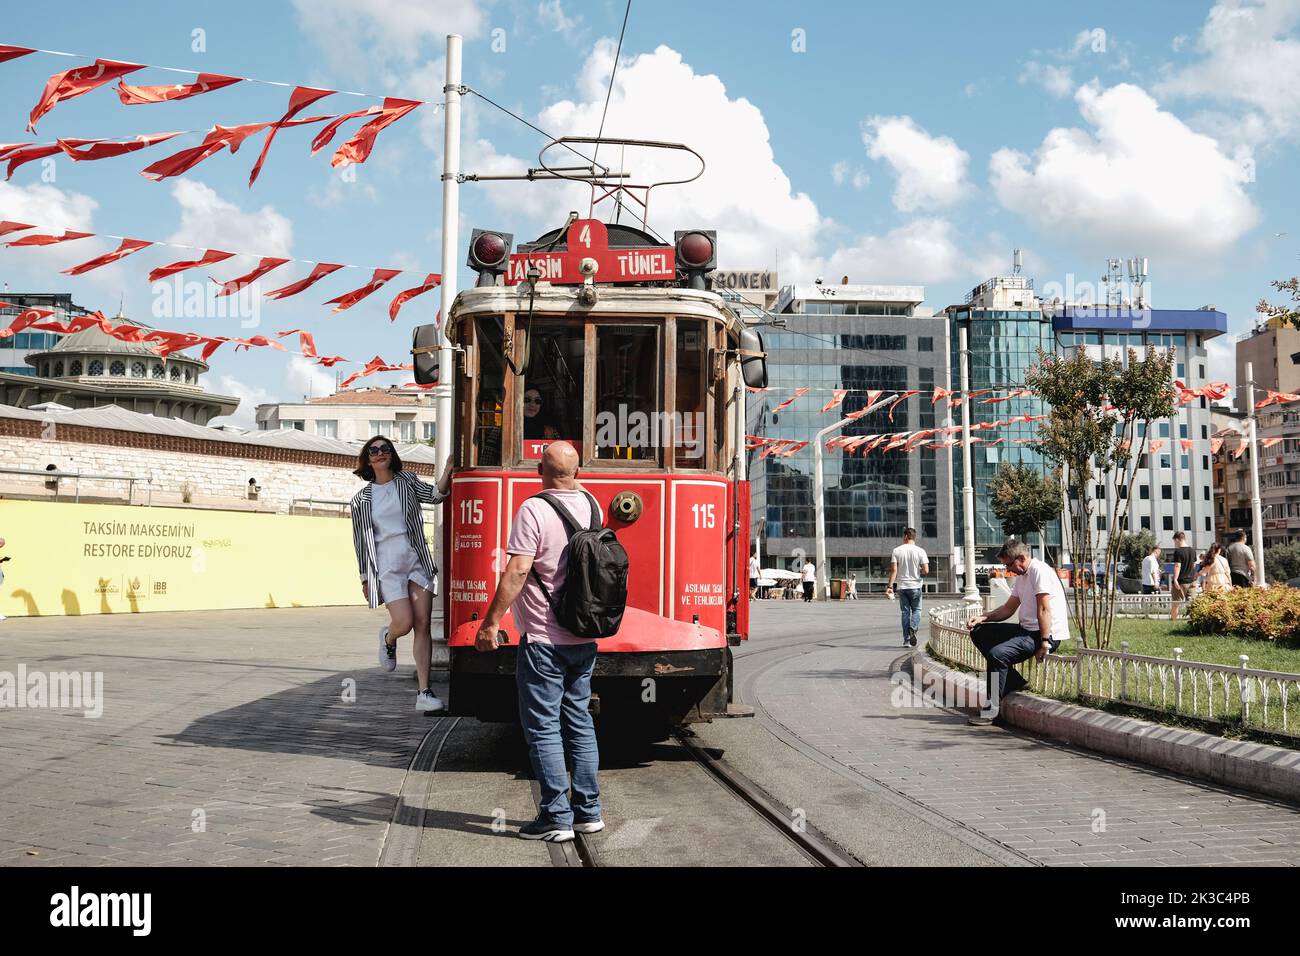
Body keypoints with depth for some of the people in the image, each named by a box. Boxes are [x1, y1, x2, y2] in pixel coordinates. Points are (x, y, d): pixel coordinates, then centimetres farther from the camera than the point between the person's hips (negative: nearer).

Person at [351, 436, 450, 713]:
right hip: (387, 567, -1)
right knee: (404, 623, -14)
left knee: (423, 625, -4)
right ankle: (388, 638, 26)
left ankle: (424, 693, -2)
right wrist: (365, 578, 10)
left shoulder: (406, 480, 11)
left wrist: (448, 470, -21)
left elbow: (433, 494, -5)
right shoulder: (362, 499, 8)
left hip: (417, 561, 1)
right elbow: (361, 541, 11)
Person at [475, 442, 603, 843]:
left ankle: (556, 817, 2)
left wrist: (491, 622, -15)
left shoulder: (534, 510, -15)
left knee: (543, 727, 0)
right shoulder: (591, 505, 6)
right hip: (583, 637, 7)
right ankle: (588, 810, 19)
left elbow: (517, 572, -21)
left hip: (543, 640, -7)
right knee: (579, 721, 14)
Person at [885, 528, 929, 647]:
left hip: (902, 587, 1)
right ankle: (913, 629, -15)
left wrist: (889, 586, -4)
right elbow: (926, 570, -9)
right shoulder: (920, 551, -4)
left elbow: (894, 570, -7)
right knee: (916, 610, 12)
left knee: (905, 612, 8)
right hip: (915, 586, -1)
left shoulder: (897, 550, -2)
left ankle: (906, 639, 7)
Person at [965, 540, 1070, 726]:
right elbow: (1008, 608, 21)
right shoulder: (1022, 576, 18)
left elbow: (1044, 610, -19)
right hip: (1026, 629, 11)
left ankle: (991, 710, -17)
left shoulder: (1039, 571, -13)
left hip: (1047, 634, -11)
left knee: (997, 653, -27)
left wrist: (1044, 643, -23)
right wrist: (982, 618, 7)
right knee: (979, 633, 6)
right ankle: (1015, 683, 0)